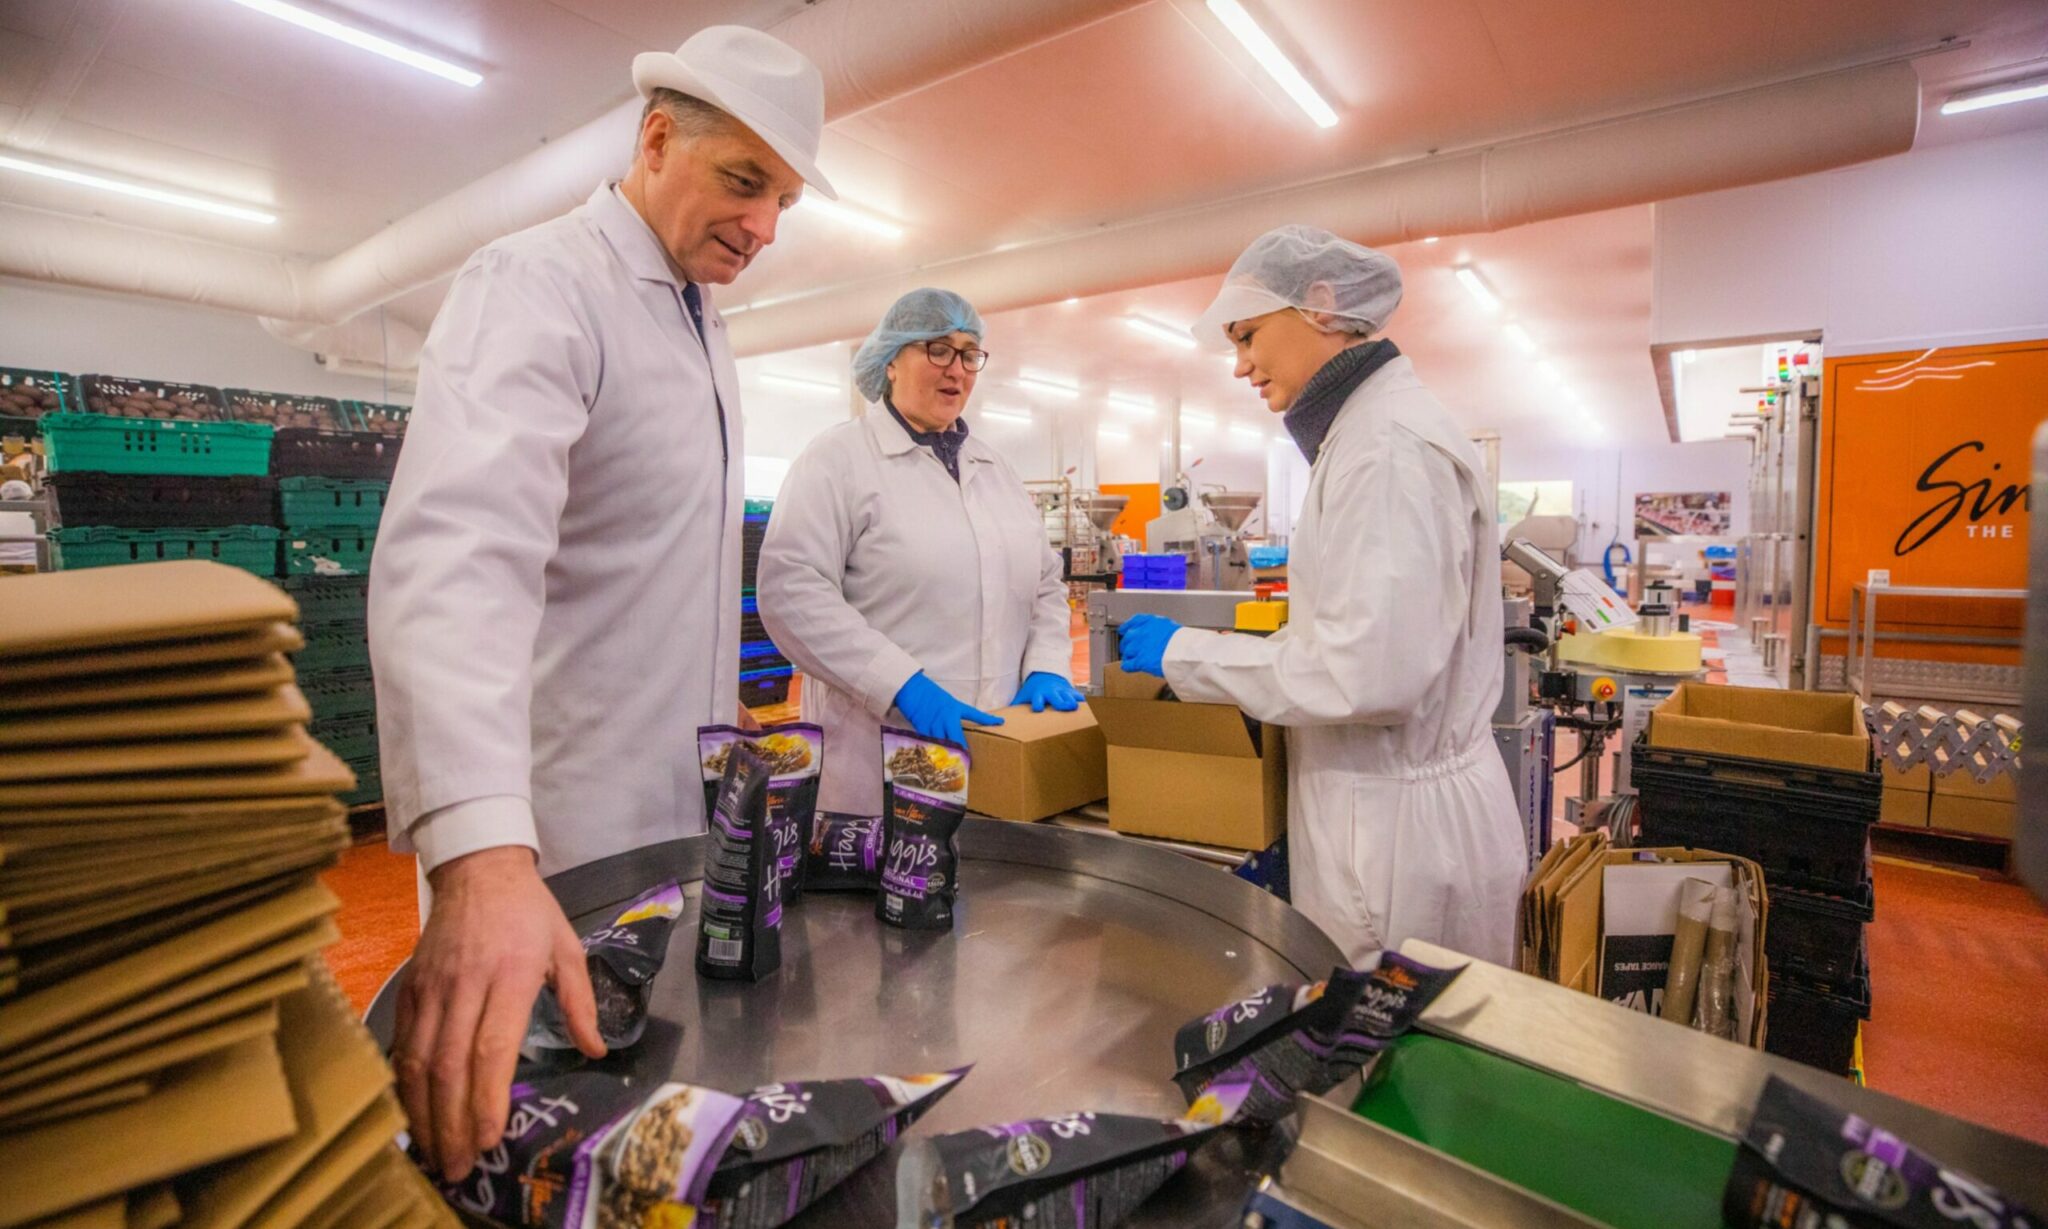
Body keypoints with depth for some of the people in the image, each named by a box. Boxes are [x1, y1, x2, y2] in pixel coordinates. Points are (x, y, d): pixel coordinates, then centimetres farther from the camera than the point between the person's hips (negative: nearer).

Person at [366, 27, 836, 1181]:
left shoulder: (706, 324, 11)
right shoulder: (535, 283, -15)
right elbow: (458, 546, -33)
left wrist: (725, 726, 14)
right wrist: (481, 849, -45)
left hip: (688, 790, 7)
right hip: (568, 823, -7)